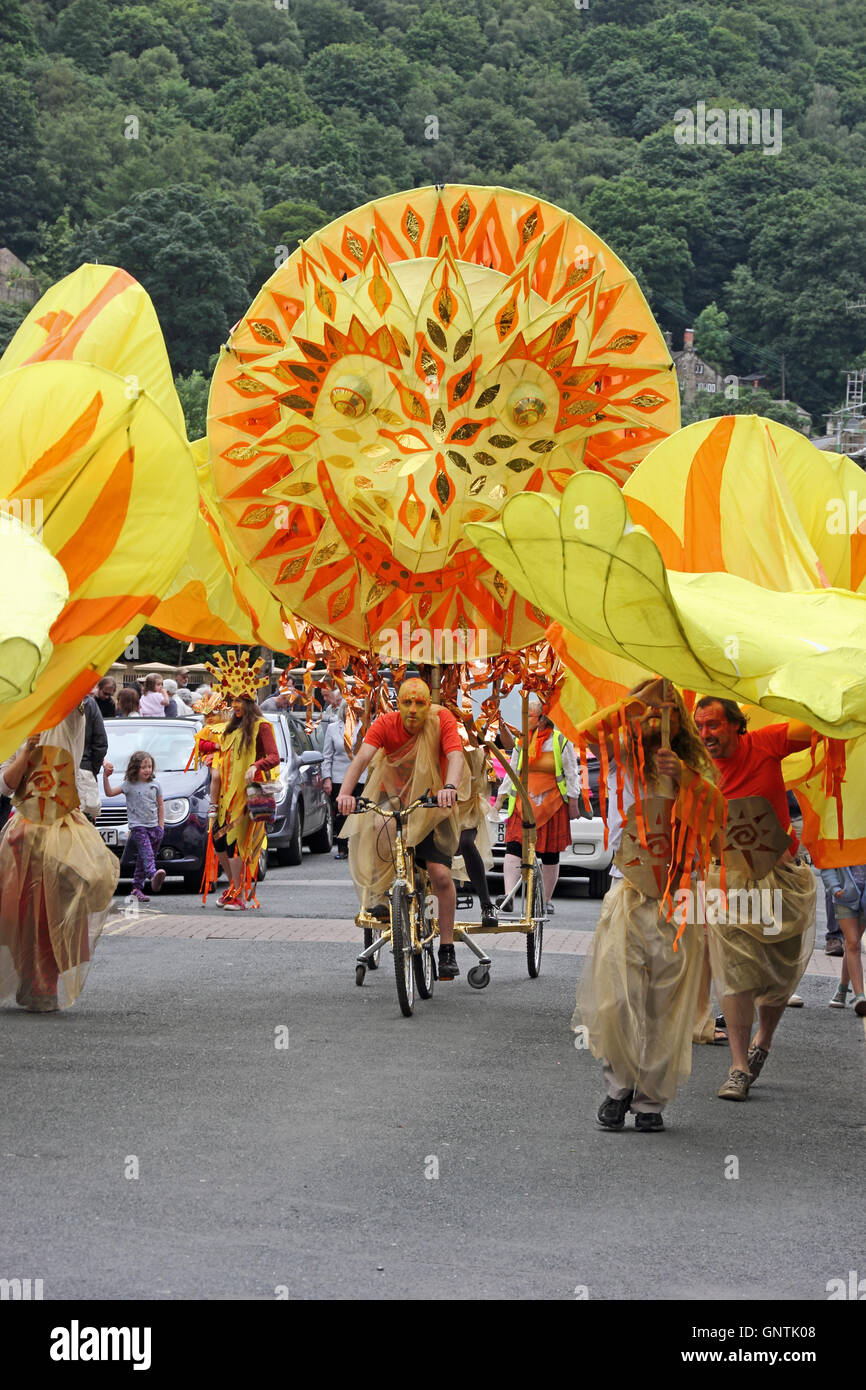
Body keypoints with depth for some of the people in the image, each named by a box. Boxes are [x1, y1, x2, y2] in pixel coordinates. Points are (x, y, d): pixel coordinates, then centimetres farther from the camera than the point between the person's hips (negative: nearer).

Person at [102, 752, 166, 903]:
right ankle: (153, 875, -50)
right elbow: (109, 792, -8)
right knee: (146, 852, -27)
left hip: (154, 827, 5)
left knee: (142, 859, 7)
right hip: (138, 827, -5)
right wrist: (105, 777, -21)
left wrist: (161, 825, 10)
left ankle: (137, 889, 10)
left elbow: (160, 806, 18)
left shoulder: (155, 785, 12)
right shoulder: (129, 785, 0)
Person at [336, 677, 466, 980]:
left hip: (432, 802, -2)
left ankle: (447, 949, 0)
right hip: (394, 794, 2)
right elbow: (362, 757, -29)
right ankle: (379, 896, -2)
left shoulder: (442, 720, -19)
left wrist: (449, 788, -54)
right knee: (383, 830, -28)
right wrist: (345, 793, -47)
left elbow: (455, 756, -33)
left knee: (440, 874, -13)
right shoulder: (386, 724, -17)